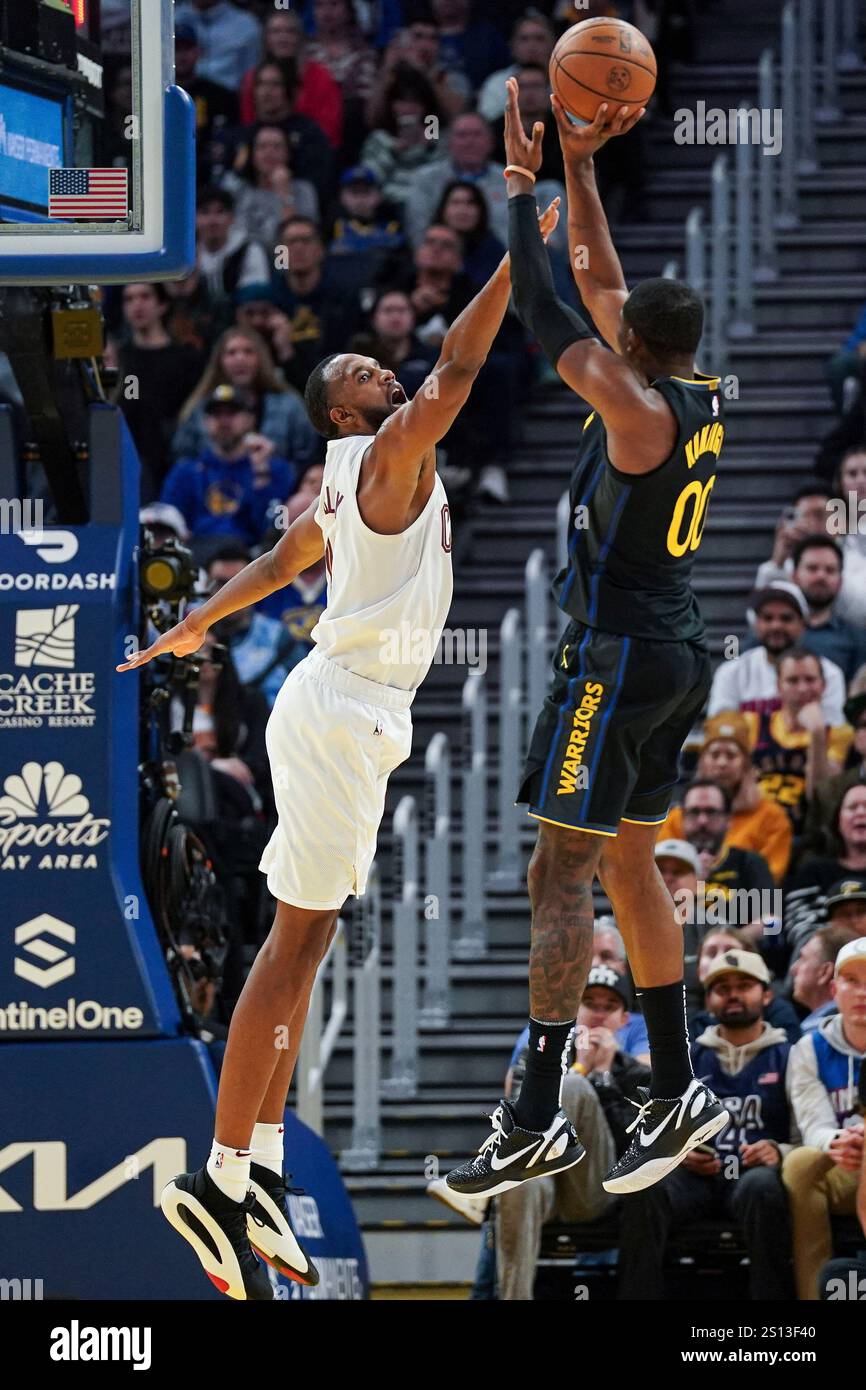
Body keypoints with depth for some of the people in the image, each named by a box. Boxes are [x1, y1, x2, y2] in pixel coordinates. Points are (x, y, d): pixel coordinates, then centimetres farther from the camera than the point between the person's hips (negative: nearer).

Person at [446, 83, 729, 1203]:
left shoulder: (638, 407, -17)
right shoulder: (703, 400, 7)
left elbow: (545, 313, -13)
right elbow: (599, 284, 17)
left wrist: (519, 187, -4)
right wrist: (578, 169, 16)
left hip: (616, 656, -10)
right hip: (677, 657, 10)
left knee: (560, 876, -10)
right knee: (628, 863, 17)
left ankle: (534, 1121, -14)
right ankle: (676, 1092, 18)